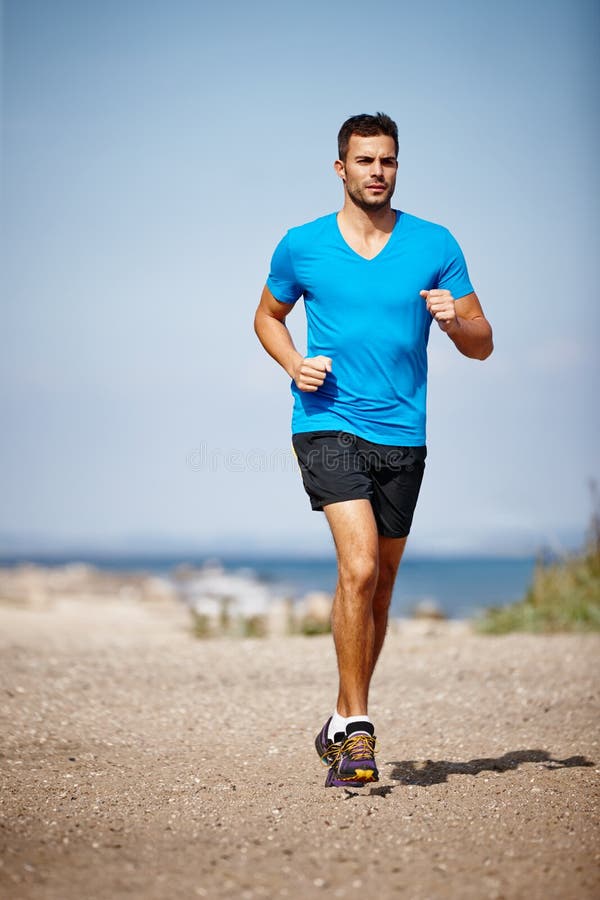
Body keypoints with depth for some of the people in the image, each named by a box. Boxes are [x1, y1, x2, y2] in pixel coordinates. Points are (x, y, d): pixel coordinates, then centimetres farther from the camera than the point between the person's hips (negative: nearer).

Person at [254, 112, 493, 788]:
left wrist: (455, 319, -16)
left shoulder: (435, 246, 4)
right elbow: (268, 315, 19)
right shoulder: (302, 247, 3)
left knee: (377, 587, 12)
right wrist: (294, 364, -1)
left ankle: (343, 724, 29)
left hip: (402, 436, 3)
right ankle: (358, 730, -15)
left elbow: (482, 345, 7)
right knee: (359, 566, -21)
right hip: (327, 424, -3)